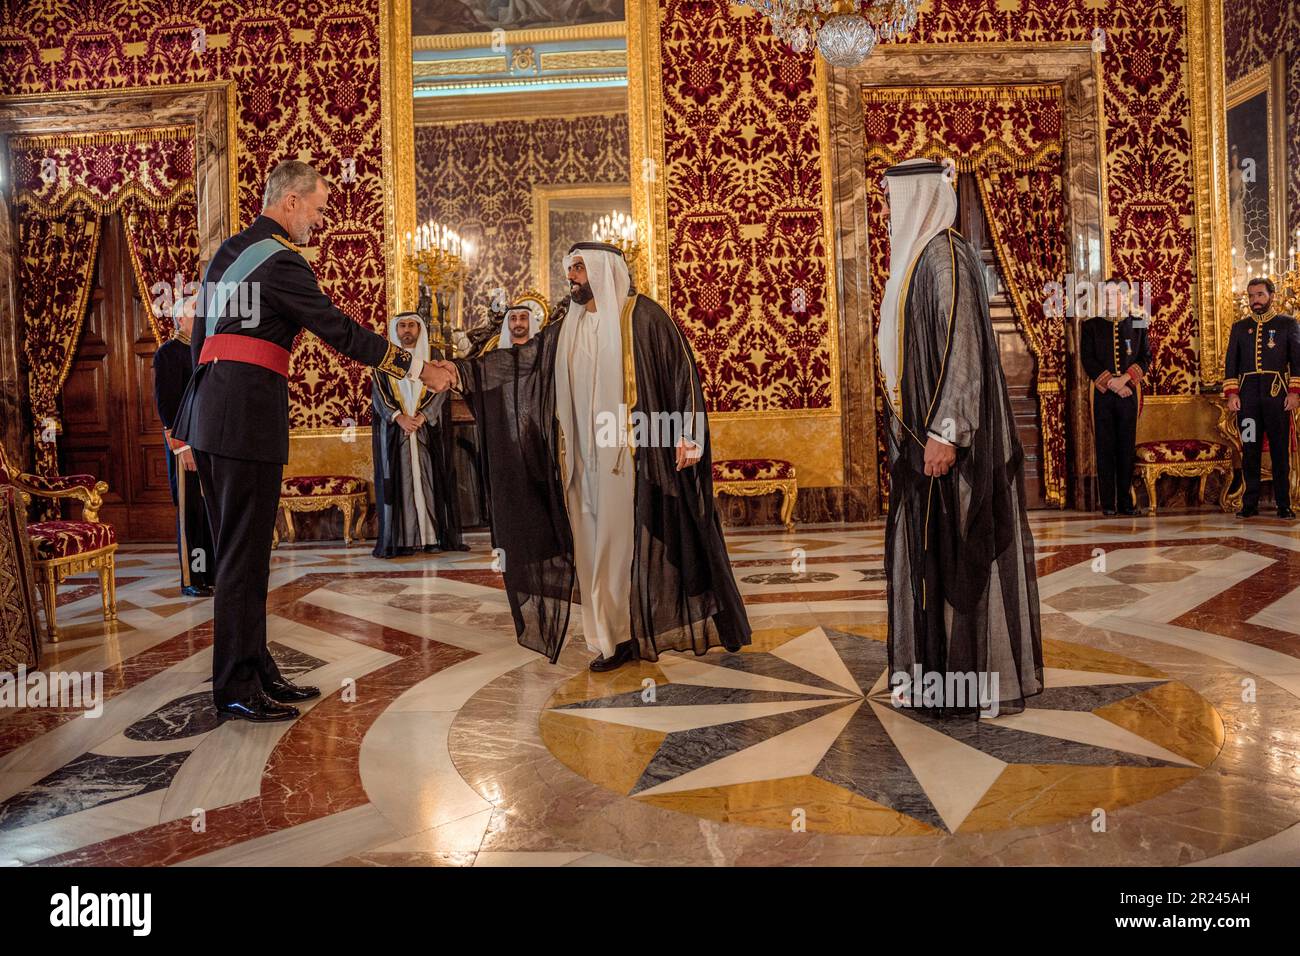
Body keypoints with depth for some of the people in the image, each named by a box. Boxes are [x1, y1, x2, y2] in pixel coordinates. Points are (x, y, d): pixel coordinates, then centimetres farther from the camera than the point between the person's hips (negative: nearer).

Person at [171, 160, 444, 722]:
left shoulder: (227, 253, 20)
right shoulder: (280, 260, -9)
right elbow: (339, 331, -11)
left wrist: (193, 423, 25)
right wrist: (413, 365, -3)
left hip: (210, 411, 10)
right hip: (249, 414, -10)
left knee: (238, 550, 12)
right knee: (244, 555, -5)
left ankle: (256, 671, 21)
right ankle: (236, 688, 2)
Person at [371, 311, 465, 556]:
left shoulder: (433, 357, 10)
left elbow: (439, 389, 0)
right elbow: (379, 394, 1)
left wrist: (421, 416, -15)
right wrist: (399, 417, -15)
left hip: (428, 430, 0)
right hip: (393, 430, 0)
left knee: (429, 479, -4)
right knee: (398, 480, -4)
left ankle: (433, 536, -4)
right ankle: (399, 540, -6)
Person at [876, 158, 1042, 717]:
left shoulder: (946, 259, -14)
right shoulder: (918, 256, 16)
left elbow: (963, 350, -20)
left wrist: (945, 432, -24)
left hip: (946, 431, -10)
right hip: (921, 428, 10)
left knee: (959, 550, -3)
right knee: (930, 548, 13)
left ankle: (980, 679, 7)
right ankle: (941, 668, 23)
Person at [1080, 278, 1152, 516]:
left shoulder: (1138, 324, 11)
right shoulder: (1091, 326, 7)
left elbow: (1146, 358, 6)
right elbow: (1088, 361, 0)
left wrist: (1124, 378, -11)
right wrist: (1112, 383, -9)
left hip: (1129, 392, 1)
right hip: (1102, 394, -1)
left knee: (1127, 449, 2)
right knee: (1105, 448, -1)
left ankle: (1125, 502, 7)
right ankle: (1108, 503, 2)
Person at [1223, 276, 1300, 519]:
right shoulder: (1239, 327, 14)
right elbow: (1231, 362, 10)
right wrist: (1231, 394, 0)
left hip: (1277, 395, -2)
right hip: (1247, 396, 2)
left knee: (1280, 451, 0)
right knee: (1250, 451, 2)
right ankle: (1250, 504, 6)